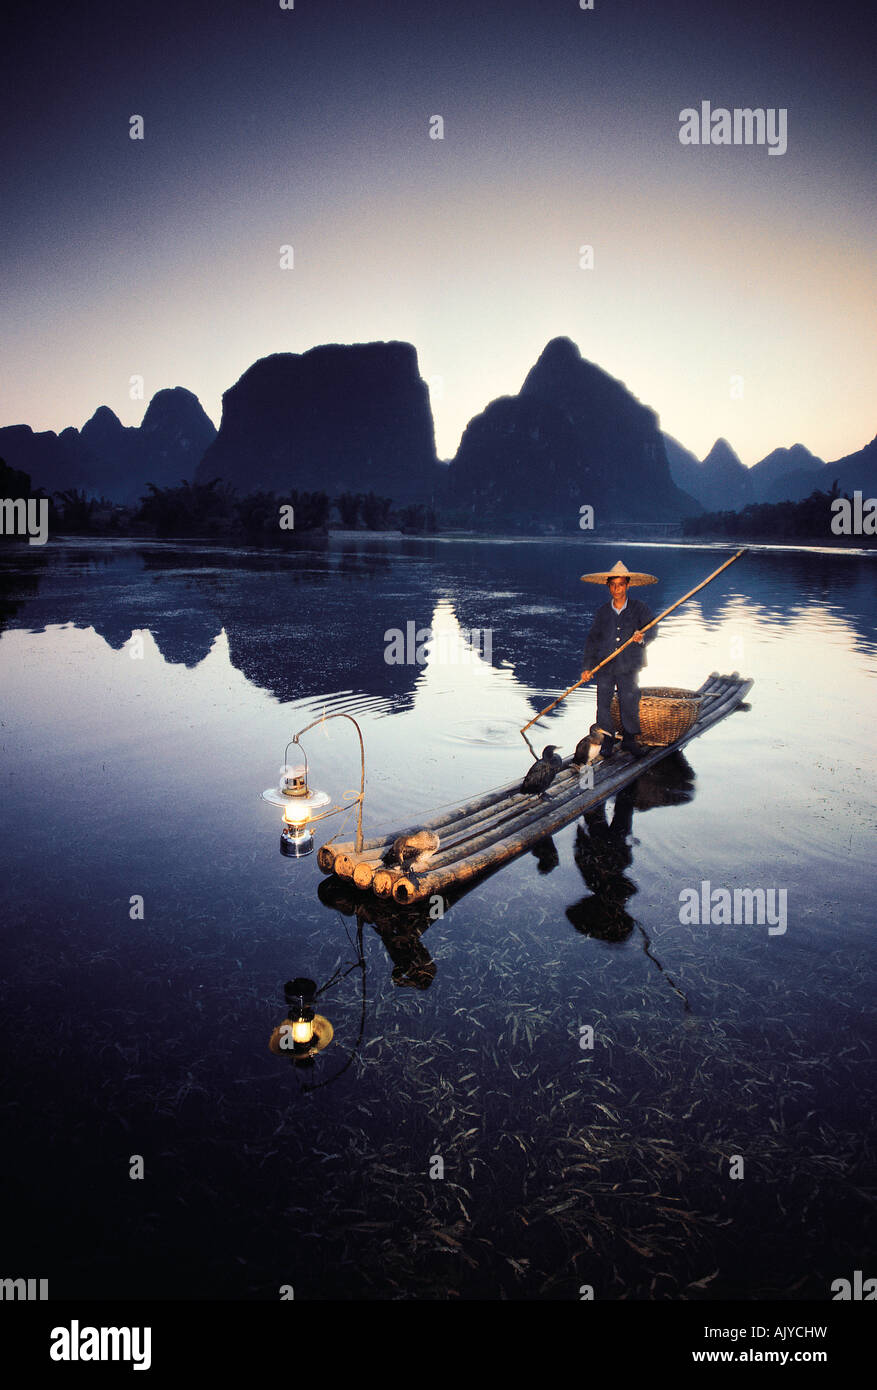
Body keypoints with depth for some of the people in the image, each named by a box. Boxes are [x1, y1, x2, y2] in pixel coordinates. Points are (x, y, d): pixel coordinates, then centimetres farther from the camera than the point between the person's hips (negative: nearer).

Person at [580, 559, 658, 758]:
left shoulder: (639, 608, 4)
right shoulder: (602, 612, 9)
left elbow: (653, 631, 0)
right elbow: (592, 639, 11)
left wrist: (642, 638, -24)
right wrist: (588, 666, 6)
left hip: (628, 667, -2)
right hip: (604, 666, 2)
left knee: (629, 701, -5)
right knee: (603, 702, -1)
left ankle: (630, 739, 13)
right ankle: (607, 740, 14)